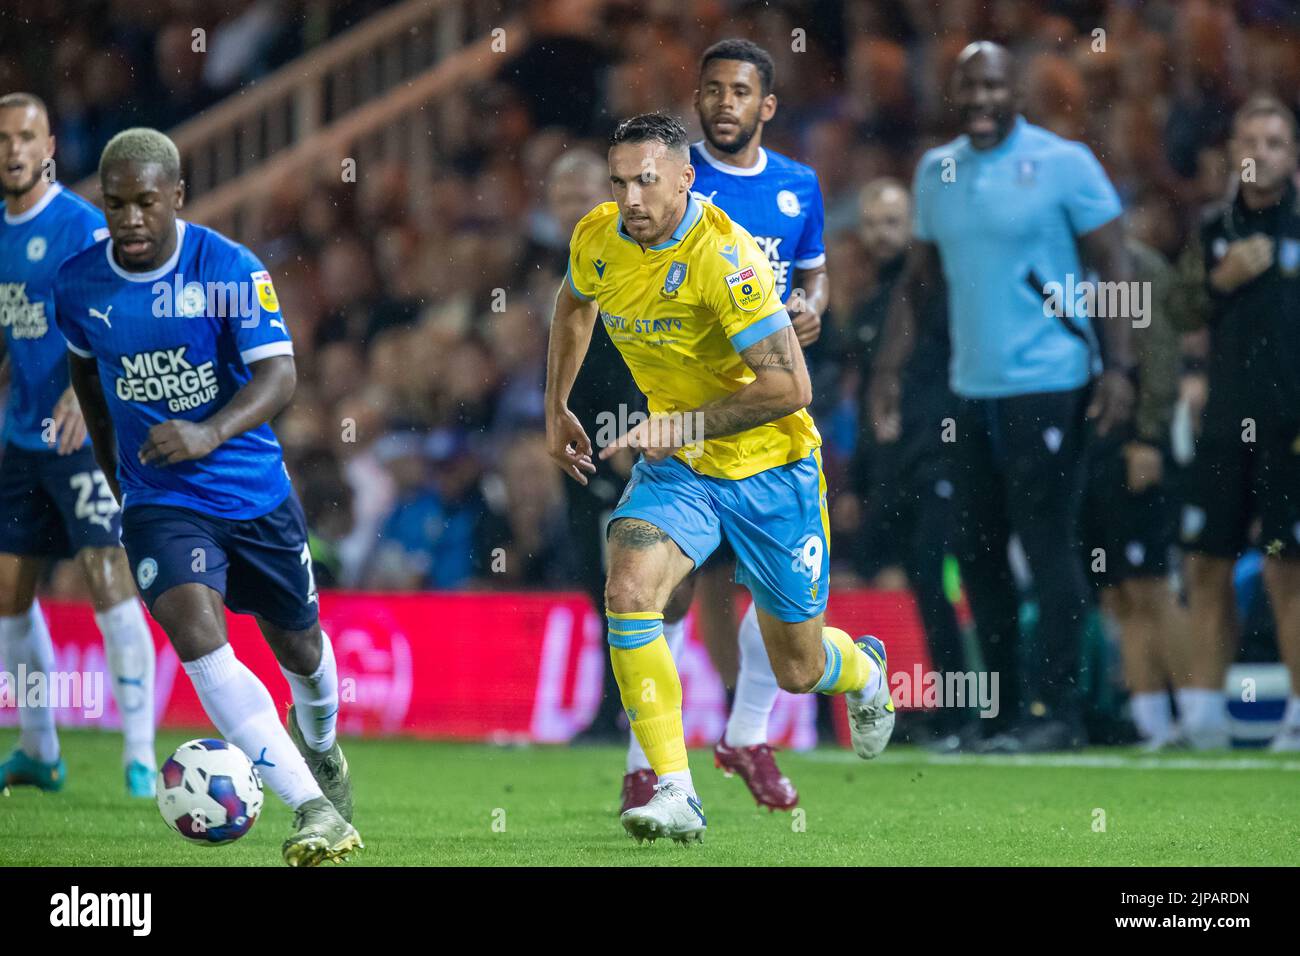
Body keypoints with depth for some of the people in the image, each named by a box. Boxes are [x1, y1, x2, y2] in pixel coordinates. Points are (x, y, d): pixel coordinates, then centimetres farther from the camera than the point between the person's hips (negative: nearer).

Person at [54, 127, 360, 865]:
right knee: (195, 631, -25)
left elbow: (280, 374, -24)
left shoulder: (232, 269, -15)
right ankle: (314, 809, -25)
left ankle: (320, 745, 53)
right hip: (160, 501, 0)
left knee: (297, 644, 16)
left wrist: (210, 432, -41)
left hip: (257, 492, 0)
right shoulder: (78, 284, -6)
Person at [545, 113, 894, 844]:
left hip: (768, 464, -4)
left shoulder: (723, 256, -26)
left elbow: (789, 386, -27)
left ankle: (863, 670, 46)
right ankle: (675, 791, -21)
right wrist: (557, 410, 21)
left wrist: (684, 426, -27)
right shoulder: (598, 238, -7)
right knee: (628, 591, -24)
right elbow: (575, 306, 19)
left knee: (798, 670, 7)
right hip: (676, 465, 5)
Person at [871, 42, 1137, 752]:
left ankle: (1058, 712, -4)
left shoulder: (1062, 164, -5)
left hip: (1048, 386, -6)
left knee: (1047, 544, -8)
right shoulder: (936, 172, 12)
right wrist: (889, 369, 12)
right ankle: (998, 713, 15)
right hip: (973, 391, 6)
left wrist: (1118, 366, -15)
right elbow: (918, 279, 19)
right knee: (976, 553, 7)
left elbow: (1114, 268, -6)